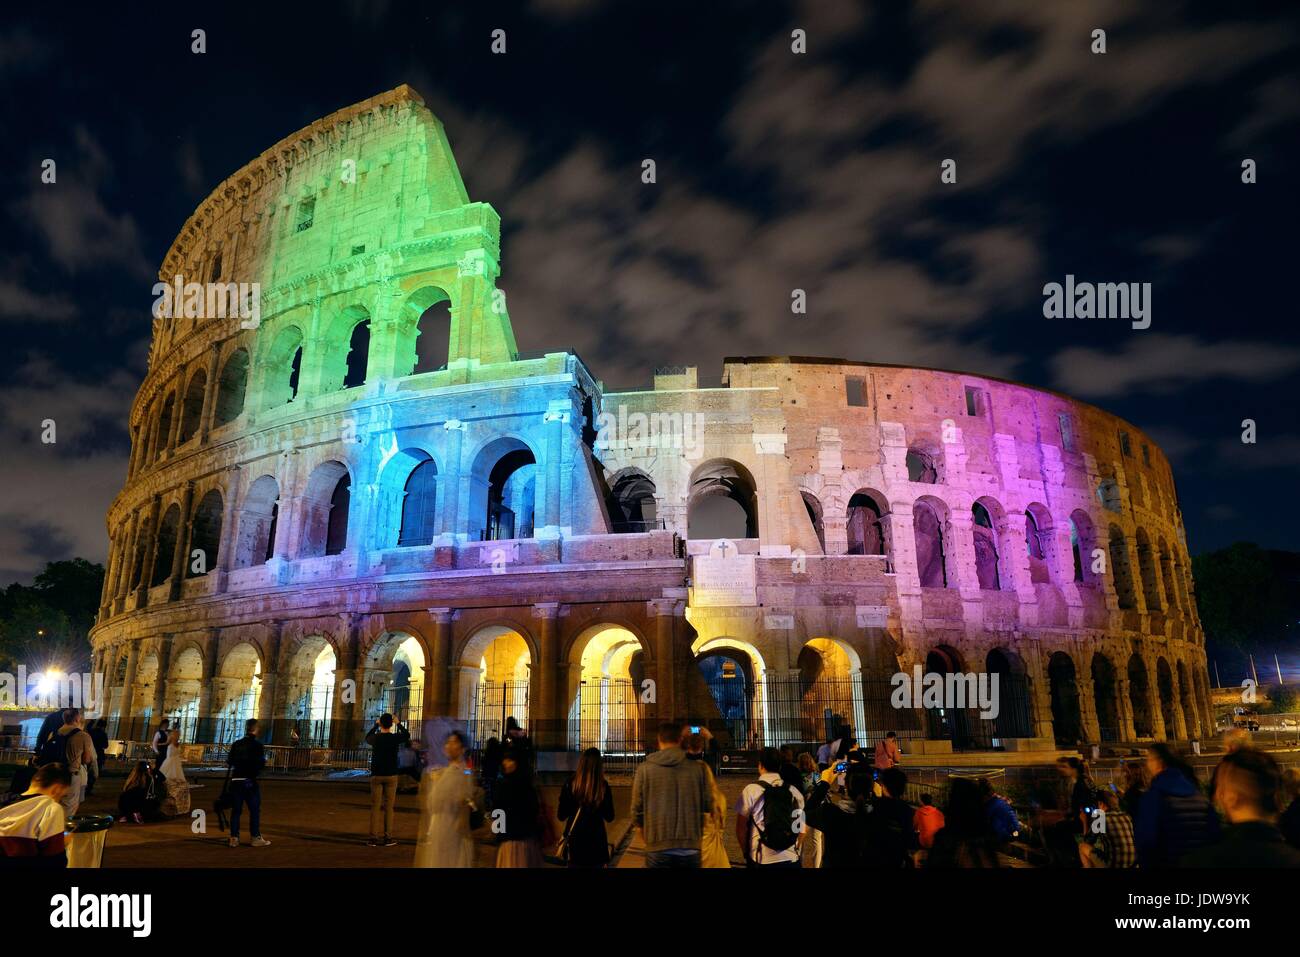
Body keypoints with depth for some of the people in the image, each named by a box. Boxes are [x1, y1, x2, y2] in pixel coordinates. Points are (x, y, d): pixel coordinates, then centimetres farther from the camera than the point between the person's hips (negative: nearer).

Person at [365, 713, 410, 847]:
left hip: (376, 775, 1)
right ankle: (388, 837, 5)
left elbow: (367, 737, 20)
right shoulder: (395, 738, -8)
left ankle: (373, 837, 5)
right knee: (388, 807, 4)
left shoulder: (375, 738, -5)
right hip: (391, 775, -1)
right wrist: (398, 724, 23)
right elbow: (407, 735, 14)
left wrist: (376, 725, 27)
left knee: (375, 807, 6)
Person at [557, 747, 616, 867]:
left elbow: (562, 816, -5)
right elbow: (609, 817, -3)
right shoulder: (603, 786, -13)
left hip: (574, 840, 1)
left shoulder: (570, 784, -11)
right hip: (596, 839, -1)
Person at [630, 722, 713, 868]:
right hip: (690, 849, 1)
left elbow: (637, 807, -1)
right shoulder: (698, 768, -3)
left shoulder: (645, 768, -5)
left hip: (658, 849, -1)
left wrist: (641, 828, 18)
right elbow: (708, 805, 2)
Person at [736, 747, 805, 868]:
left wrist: (746, 853, 9)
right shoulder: (794, 791, 2)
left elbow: (741, 827, -6)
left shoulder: (751, 790, -9)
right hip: (791, 859, 3)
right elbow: (802, 828, 7)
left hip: (762, 860, -3)